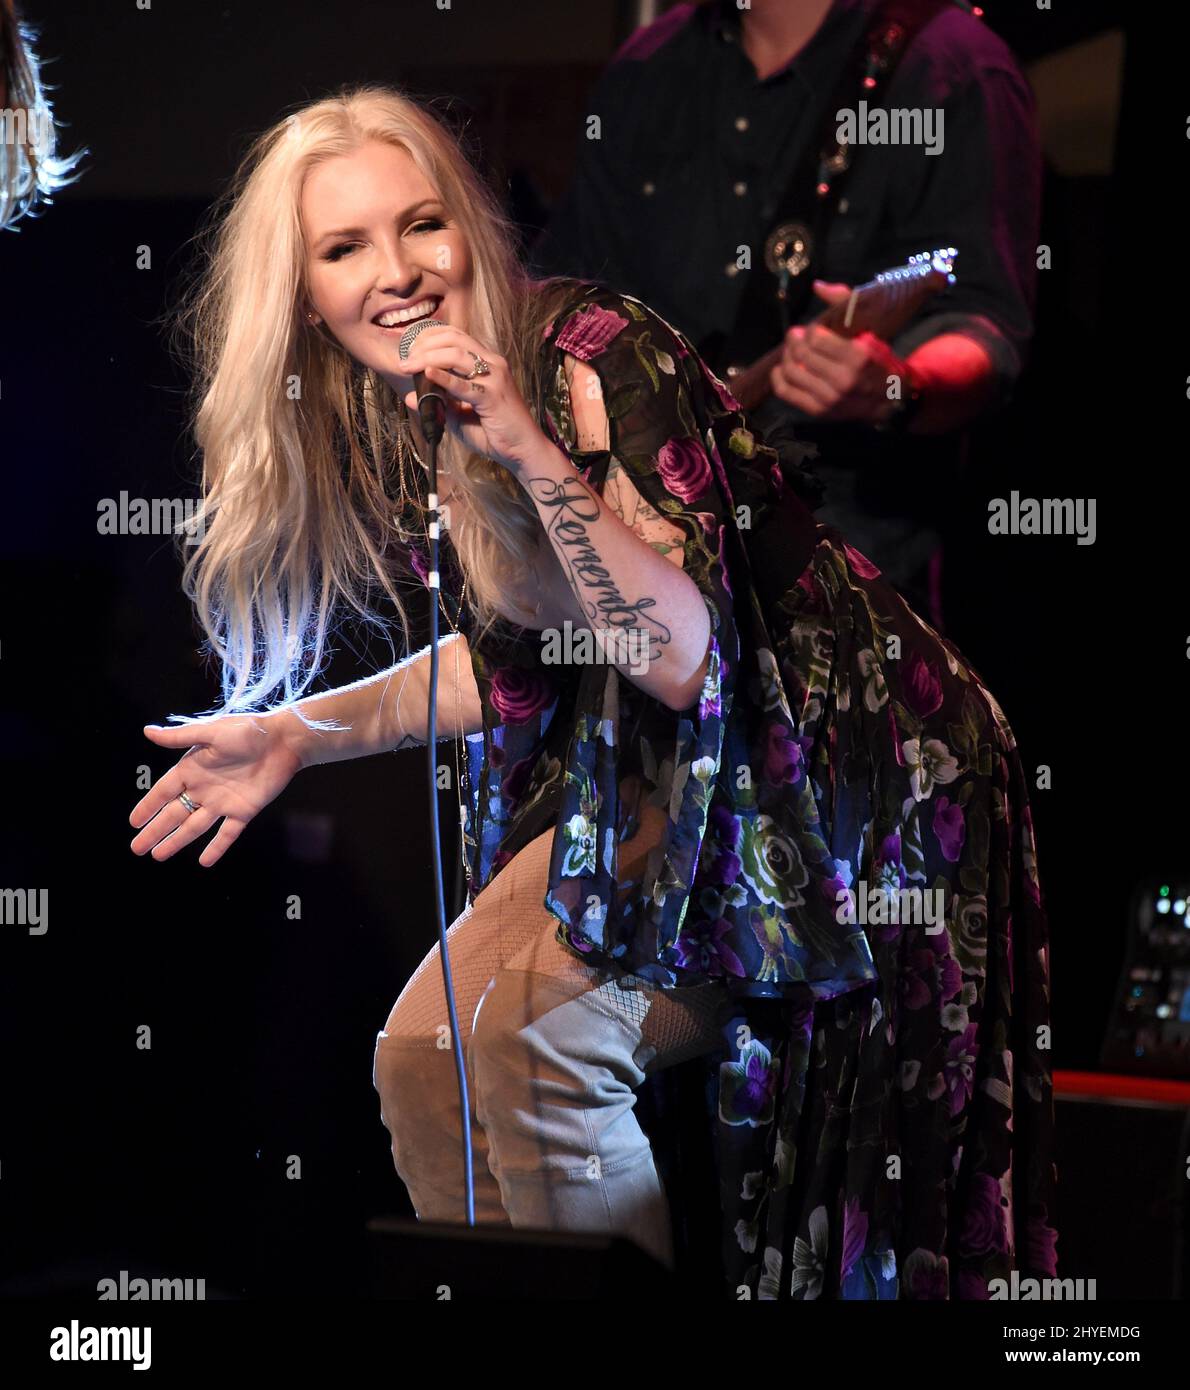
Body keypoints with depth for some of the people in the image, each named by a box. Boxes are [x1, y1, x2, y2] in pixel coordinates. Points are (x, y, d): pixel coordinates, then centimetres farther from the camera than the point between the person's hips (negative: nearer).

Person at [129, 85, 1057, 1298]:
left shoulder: (595, 352, -19)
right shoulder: (376, 429, 3)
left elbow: (681, 659, -26)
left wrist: (532, 451, -33)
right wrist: (300, 733, 11)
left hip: (831, 769, -8)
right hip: (646, 783, 8)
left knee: (520, 1029, -24)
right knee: (425, 1059, -3)